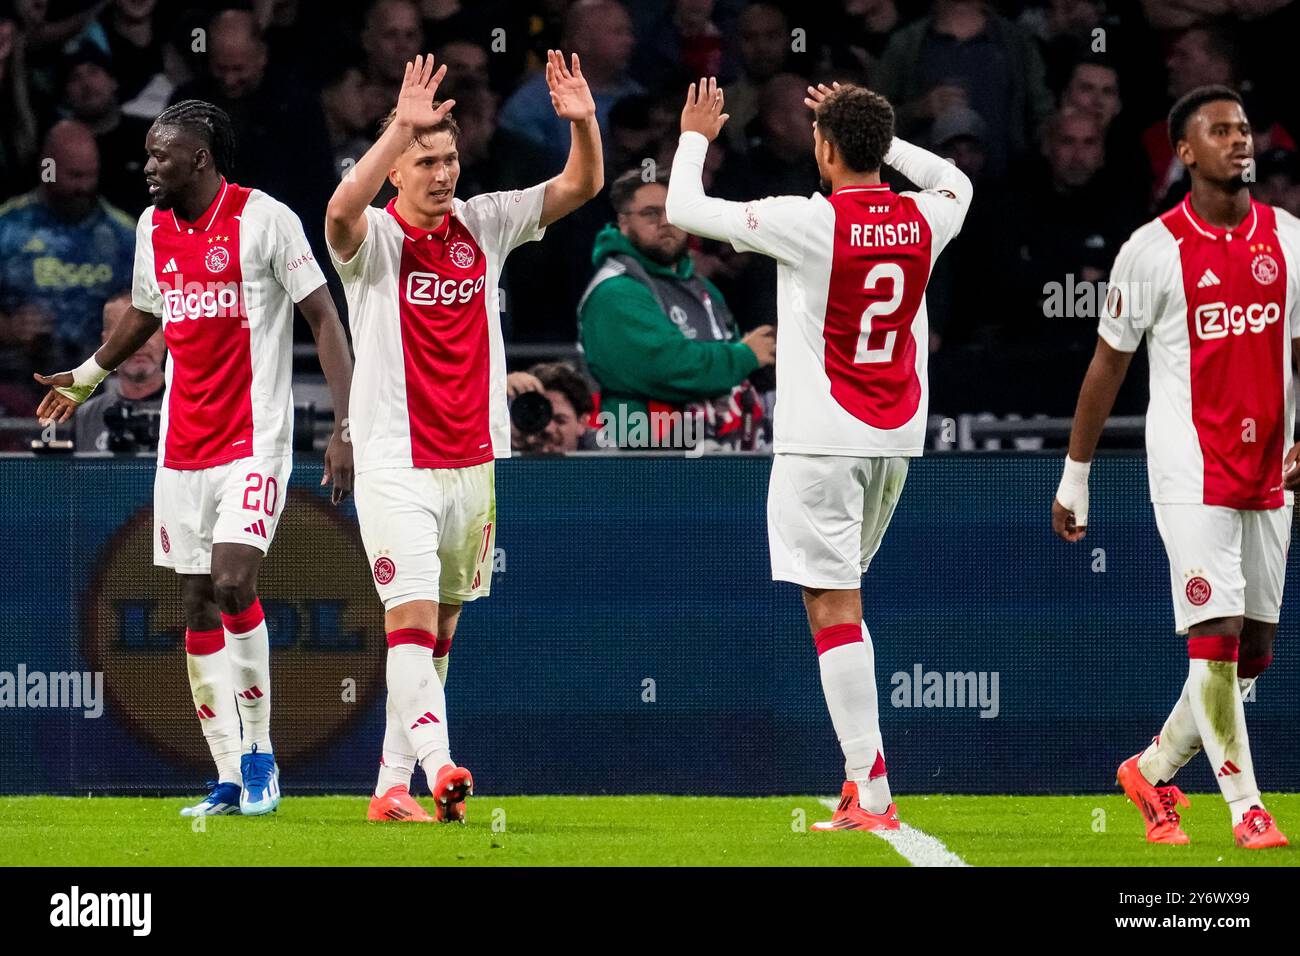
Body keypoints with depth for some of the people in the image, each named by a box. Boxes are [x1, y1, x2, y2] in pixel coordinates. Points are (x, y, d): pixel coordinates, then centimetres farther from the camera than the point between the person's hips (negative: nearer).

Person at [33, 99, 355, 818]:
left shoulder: (264, 219, -10)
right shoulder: (153, 228, 9)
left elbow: (323, 318, -10)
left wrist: (347, 424, -17)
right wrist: (86, 377, 41)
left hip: (254, 441, -6)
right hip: (181, 447, 6)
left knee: (232, 584, -19)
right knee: (197, 605, 3)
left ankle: (261, 755, -6)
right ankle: (231, 777, 8)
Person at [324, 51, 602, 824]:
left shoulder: (483, 226, 6)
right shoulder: (375, 238, -7)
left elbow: (582, 186, 5)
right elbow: (342, 209, -31)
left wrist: (582, 122, -15)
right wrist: (402, 125, -39)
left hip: (473, 462, 5)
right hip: (397, 464, -5)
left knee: (440, 631, 8)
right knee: (412, 616, -16)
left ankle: (394, 787, 13)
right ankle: (439, 767, -28)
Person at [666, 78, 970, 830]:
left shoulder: (810, 222, -15)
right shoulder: (924, 220, 1)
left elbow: (685, 210, -6)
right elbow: (954, 180, 28)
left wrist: (695, 137, 12)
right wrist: (873, 131, 30)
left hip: (823, 439, -6)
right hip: (898, 437, 6)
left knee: (834, 606, -6)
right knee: (842, 596, 20)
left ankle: (873, 793, -13)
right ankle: (861, 768, 17)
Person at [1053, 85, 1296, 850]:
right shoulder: (1155, 249, -5)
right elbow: (1108, 365, 2)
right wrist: (1074, 477, 4)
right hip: (1191, 470, -5)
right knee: (1217, 638, -12)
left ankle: (1153, 772, 25)